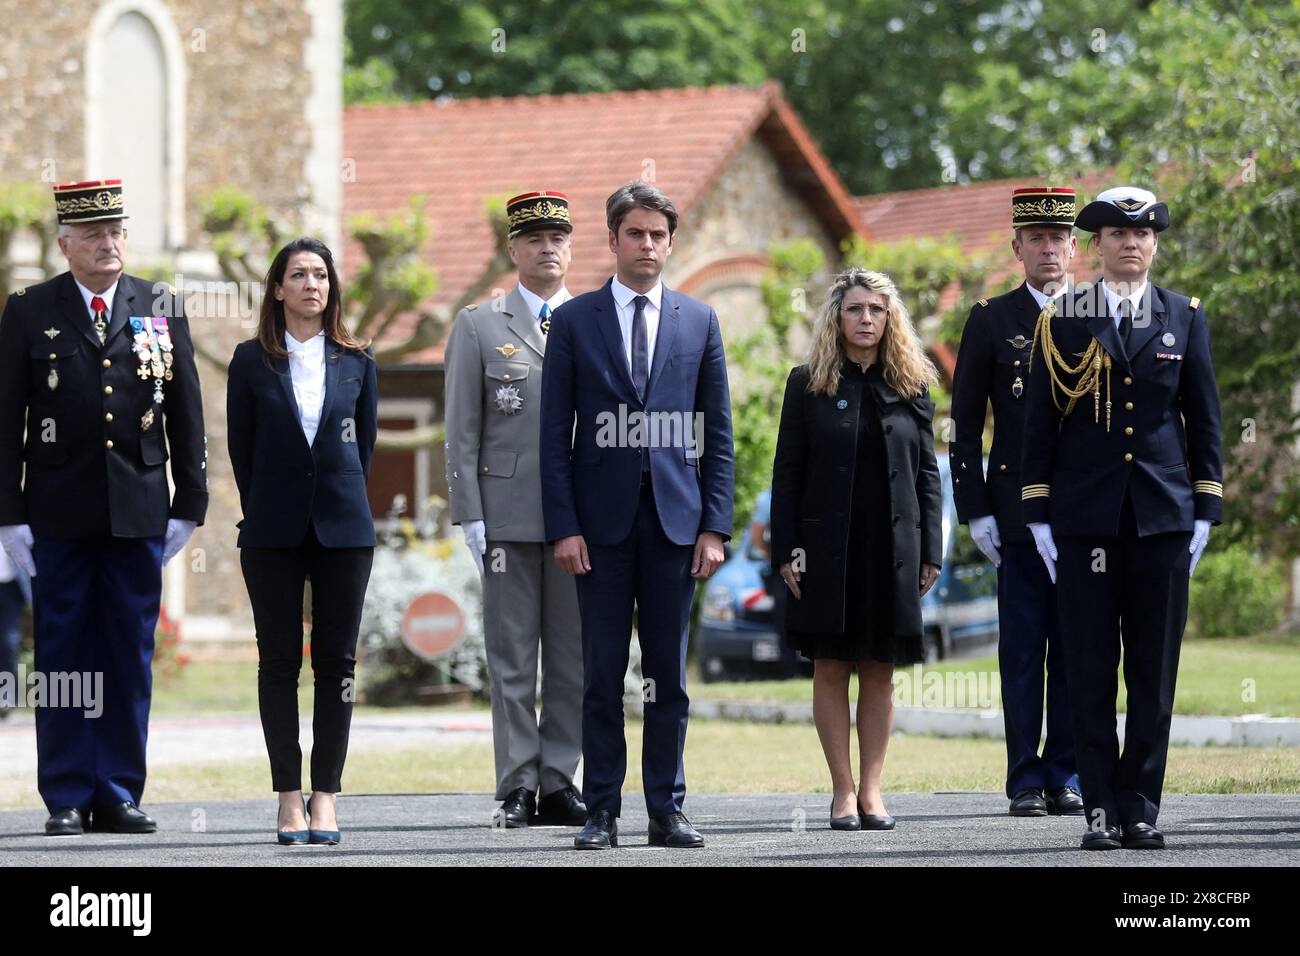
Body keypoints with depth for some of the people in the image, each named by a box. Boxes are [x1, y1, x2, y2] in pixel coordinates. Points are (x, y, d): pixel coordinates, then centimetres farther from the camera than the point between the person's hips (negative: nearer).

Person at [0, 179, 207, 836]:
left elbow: (186, 416, 9)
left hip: (139, 512, 2)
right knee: (63, 656, 2)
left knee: (130, 657, 4)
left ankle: (120, 794, 10)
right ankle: (67, 800, 7)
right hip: (58, 516, -2)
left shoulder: (162, 310, 7)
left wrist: (188, 505, 4)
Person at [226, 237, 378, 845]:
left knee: (336, 661, 0)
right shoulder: (252, 361, 2)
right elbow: (241, 447, 6)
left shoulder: (356, 360, 6)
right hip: (274, 532, -1)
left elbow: (365, 440, 11)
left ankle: (325, 796, 2)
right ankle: (290, 799, 3)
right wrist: (263, 514, 7)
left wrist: (342, 496, 9)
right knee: (279, 661, 0)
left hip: (343, 526, 1)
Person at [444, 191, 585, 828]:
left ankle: (557, 783, 10)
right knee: (512, 659, 0)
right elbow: (462, 432, 3)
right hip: (508, 517, -2)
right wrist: (469, 515, -4)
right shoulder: (478, 327, 7)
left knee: (573, 658, 3)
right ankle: (518, 788, 3)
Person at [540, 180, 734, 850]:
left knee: (669, 674, 4)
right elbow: (555, 433, 2)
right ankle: (601, 812, 5)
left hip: (674, 518, 1)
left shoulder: (699, 322, 9)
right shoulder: (575, 321, 4)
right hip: (602, 519, -1)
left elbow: (718, 434, 9)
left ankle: (666, 810, 9)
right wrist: (563, 527, -6)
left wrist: (715, 525, 0)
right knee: (602, 674, 1)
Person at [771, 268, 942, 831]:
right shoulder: (808, 385, 4)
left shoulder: (911, 387, 7)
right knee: (831, 667, 0)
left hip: (892, 547, 1)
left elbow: (928, 473, 8)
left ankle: (872, 789, 8)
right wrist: (786, 549, -5)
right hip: (826, 547, -1)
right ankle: (843, 790, 5)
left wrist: (930, 552, 2)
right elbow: (787, 473, 3)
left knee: (879, 670, 3)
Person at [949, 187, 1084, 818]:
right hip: (1019, 511, -1)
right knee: (1023, 648, -1)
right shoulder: (991, 322, 6)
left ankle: (1066, 777, 8)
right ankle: (1026, 782, 2)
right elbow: (965, 426, 5)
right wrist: (976, 510, -3)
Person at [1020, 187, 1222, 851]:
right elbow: (1039, 422, 5)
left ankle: (1140, 809, 6)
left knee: (1154, 671, 1)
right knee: (1091, 670, -1)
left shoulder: (1185, 318, 8)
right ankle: (1100, 809, 3)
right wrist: (1039, 516, 0)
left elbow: (1204, 419, 9)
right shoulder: (1062, 321, 5)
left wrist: (1205, 512, 3)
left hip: (1162, 516, 1)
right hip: (1084, 518, -1)